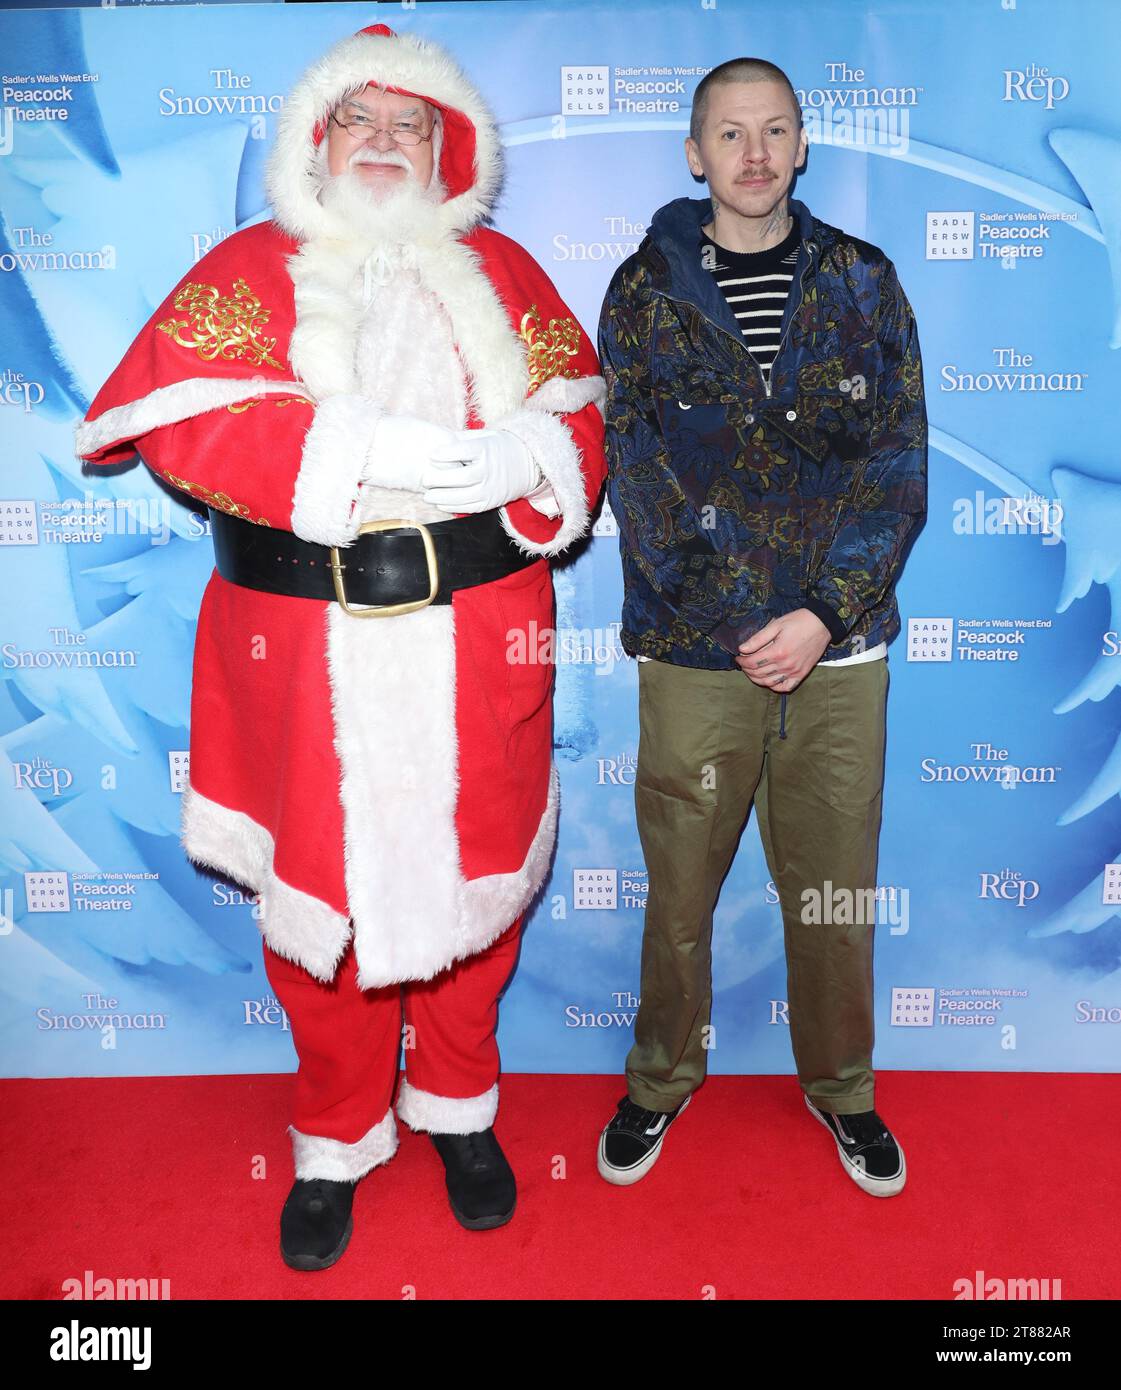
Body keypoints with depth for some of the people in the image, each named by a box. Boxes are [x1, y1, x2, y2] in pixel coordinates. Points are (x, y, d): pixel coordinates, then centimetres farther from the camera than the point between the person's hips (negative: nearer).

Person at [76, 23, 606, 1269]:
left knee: (472, 868, 11)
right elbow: (181, 419, -8)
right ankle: (337, 1140, 30)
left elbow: (576, 408, 8)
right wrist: (359, 446, -19)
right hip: (309, 649, -1)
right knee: (320, 883, 7)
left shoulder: (498, 270, 15)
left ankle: (457, 1103, 36)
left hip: (476, 643, 2)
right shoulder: (251, 268, 8)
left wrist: (519, 455, -15)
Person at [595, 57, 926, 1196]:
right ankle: (663, 1076, 37)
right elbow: (638, 476, -4)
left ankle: (841, 1086, 37)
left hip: (840, 650, 1)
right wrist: (749, 625, -12)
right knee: (678, 890, 11)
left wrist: (823, 613, -12)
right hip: (693, 654, -1)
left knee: (835, 893, 13)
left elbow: (899, 467, 1)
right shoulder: (644, 290, 2)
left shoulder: (862, 281, 6)